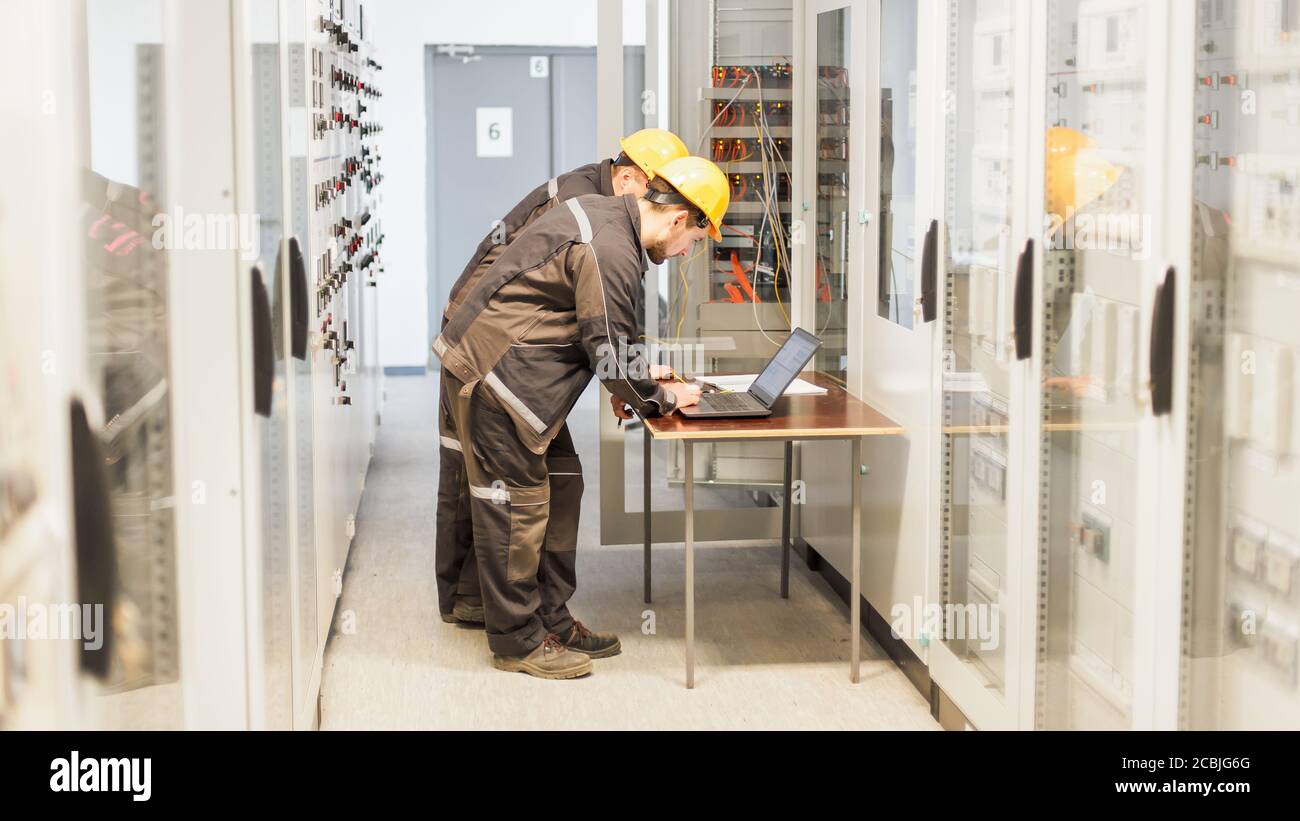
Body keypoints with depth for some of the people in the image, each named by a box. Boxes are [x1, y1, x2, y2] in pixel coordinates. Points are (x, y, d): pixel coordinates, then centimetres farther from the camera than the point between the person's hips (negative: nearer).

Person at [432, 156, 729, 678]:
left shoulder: (604, 216, 11)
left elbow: (604, 335, 22)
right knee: (517, 502, -3)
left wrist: (642, 377, 14)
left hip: (522, 374, 11)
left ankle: (551, 619, 22)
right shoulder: (610, 252, -23)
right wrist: (663, 398, -5)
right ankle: (517, 640, 7)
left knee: (559, 487, 13)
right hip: (493, 373, -11)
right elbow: (610, 350, -19)